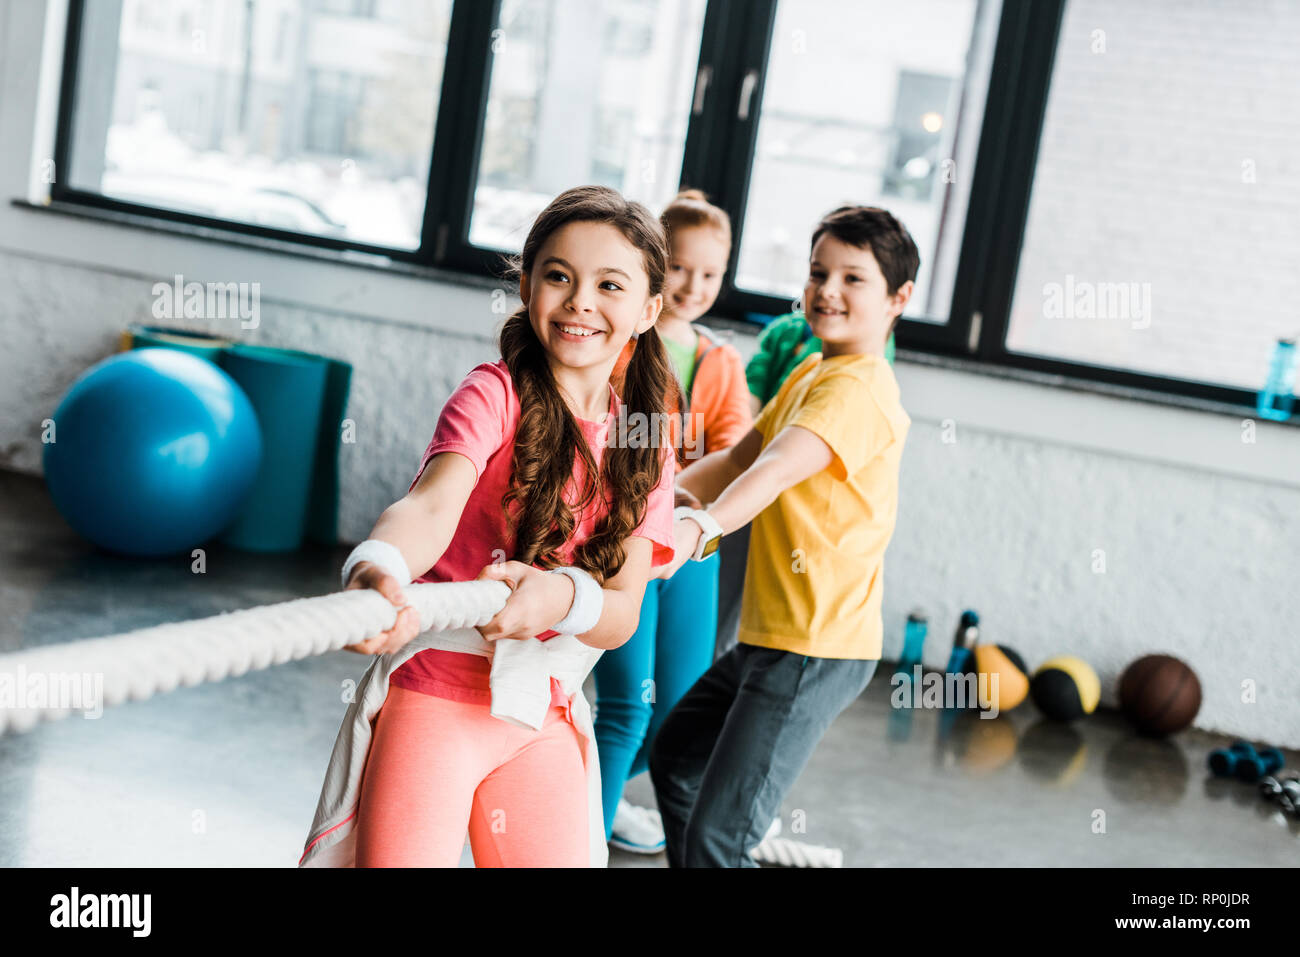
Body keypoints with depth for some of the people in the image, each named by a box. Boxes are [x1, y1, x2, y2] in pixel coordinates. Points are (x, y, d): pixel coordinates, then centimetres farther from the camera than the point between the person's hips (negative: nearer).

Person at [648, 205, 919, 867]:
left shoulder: (856, 388, -17)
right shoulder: (812, 371, 15)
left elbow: (777, 469, -34)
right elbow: (738, 459, 15)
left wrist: (701, 528, -50)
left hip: (814, 649, -11)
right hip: (769, 634, 11)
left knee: (716, 839, -13)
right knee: (675, 757, 26)